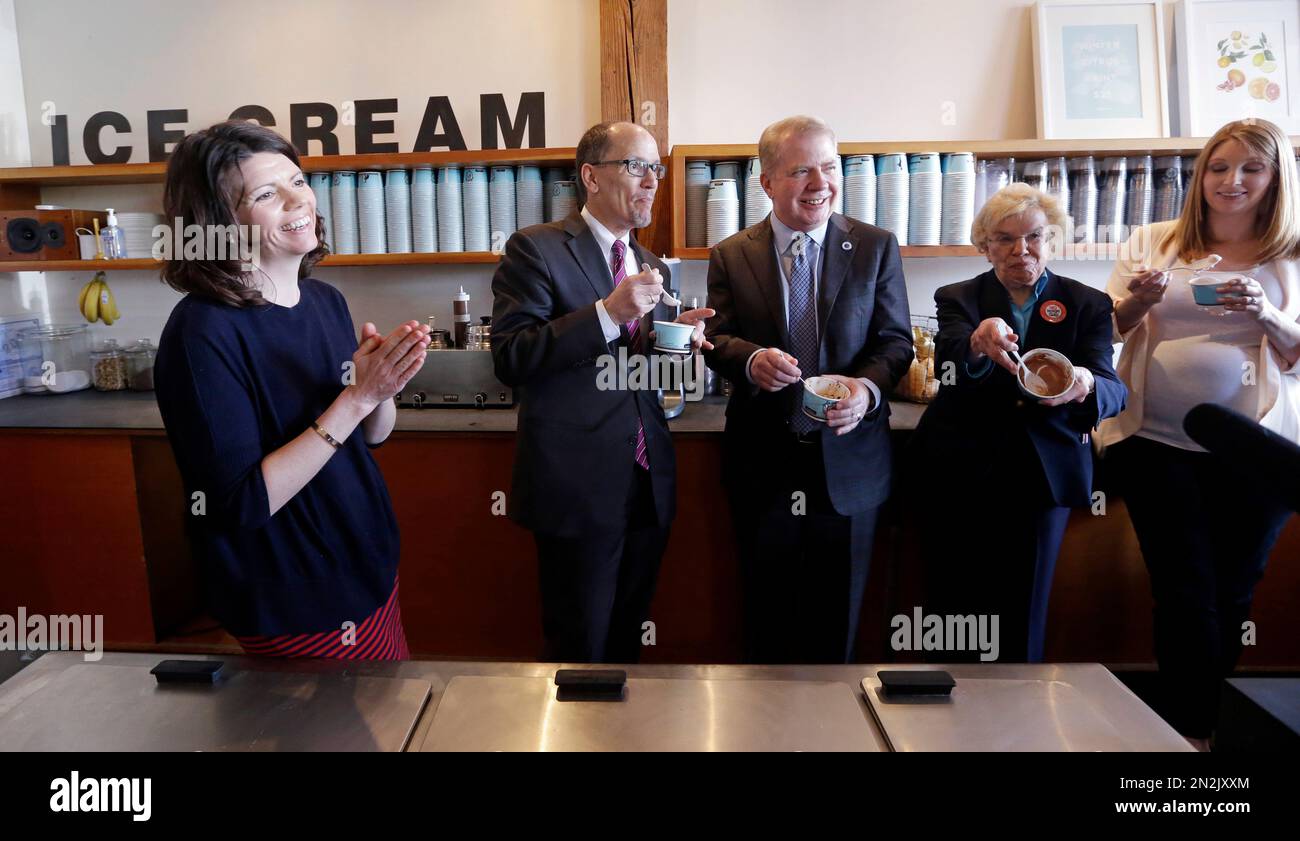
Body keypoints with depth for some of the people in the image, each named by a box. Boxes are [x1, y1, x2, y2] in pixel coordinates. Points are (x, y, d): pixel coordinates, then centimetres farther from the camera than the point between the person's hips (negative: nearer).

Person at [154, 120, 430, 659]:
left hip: (371, 571, 7)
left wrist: (383, 389, -14)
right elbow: (240, 505, -24)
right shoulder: (203, 333, -21)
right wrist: (356, 397, -28)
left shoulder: (326, 301, -2)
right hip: (294, 613, -6)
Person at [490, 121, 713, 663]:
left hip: (648, 485, 6)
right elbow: (510, 359, -16)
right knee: (580, 651, 8)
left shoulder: (651, 265, 14)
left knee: (626, 642, 19)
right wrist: (607, 312, -23)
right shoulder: (536, 249, -6)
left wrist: (679, 339, -3)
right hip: (579, 485, -6)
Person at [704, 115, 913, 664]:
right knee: (766, 619, 15)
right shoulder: (730, 256, 3)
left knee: (837, 622, 13)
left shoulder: (877, 247, 2)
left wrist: (868, 388, -22)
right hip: (763, 464, 0)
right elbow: (716, 339, -2)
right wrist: (752, 360, -26)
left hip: (848, 461, 0)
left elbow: (896, 341, 0)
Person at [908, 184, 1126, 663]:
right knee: (958, 609, 5)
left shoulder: (1087, 305, 6)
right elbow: (948, 365, -17)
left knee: (1022, 618, 4)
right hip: (961, 474, 0)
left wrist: (1084, 386, -33)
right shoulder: (957, 299, 4)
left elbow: (1113, 392, -9)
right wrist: (978, 344, -41)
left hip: (1043, 475, 0)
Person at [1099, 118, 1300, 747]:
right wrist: (1139, 301, -17)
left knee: (1231, 596, 10)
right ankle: (1192, 733, 13)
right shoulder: (1152, 242, 5)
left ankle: (1195, 725, 29)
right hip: (1156, 442, -1)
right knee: (1187, 595, -2)